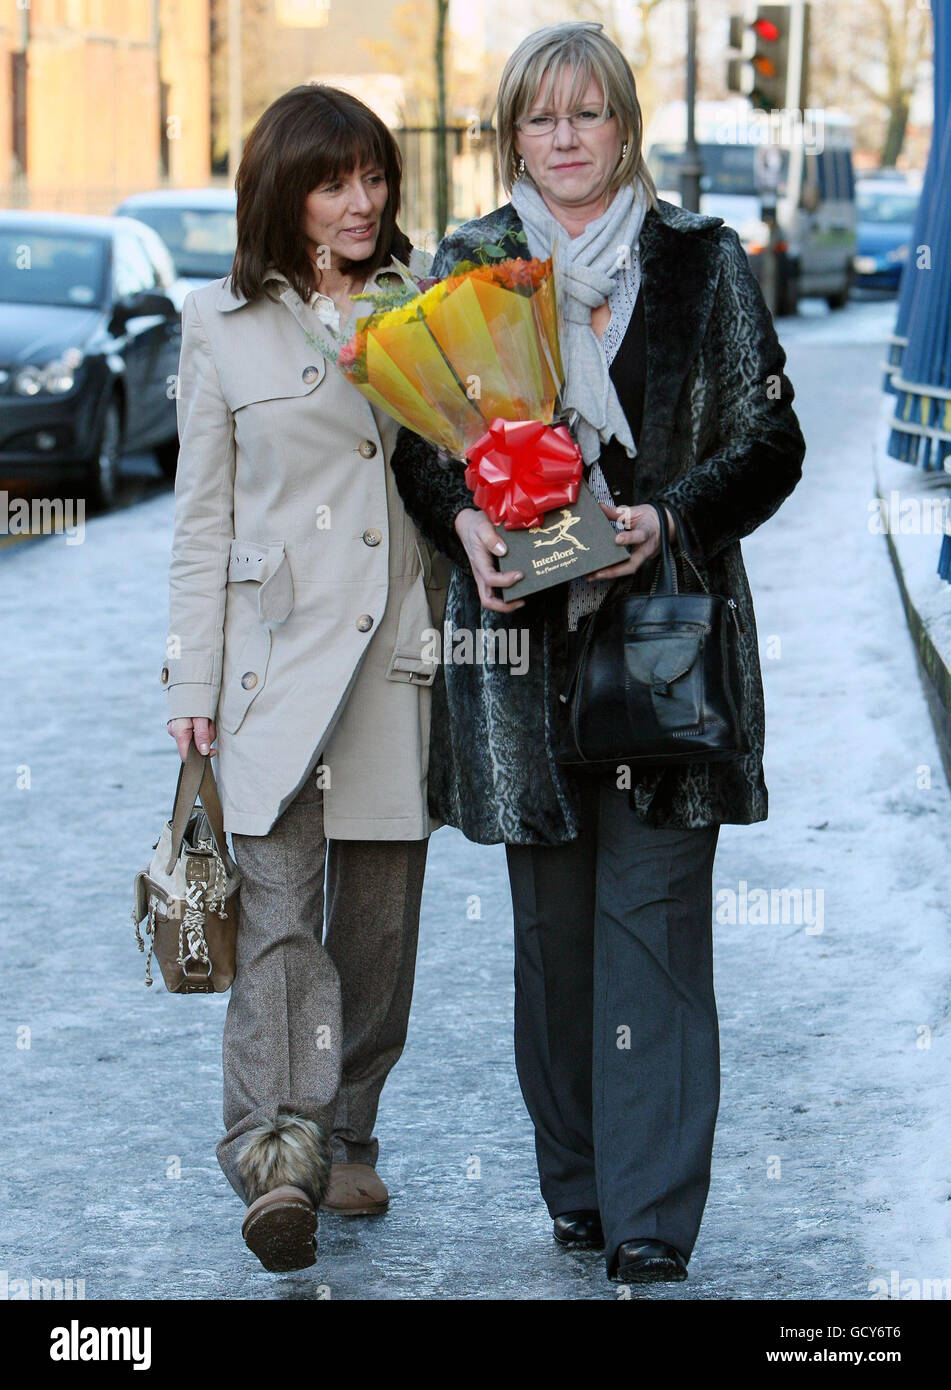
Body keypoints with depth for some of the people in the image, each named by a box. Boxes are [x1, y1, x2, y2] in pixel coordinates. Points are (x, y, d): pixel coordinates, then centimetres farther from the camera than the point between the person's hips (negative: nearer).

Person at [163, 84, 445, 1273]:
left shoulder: (423, 298, 10)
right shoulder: (224, 324, 5)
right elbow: (203, 519, 5)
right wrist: (193, 681, 0)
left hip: (402, 648, 3)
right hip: (278, 651, -3)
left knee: (380, 915, 7)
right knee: (277, 906, -12)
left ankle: (344, 1140, 19)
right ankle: (277, 1154, -21)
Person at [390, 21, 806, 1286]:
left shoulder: (700, 260, 5)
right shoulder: (466, 267, 8)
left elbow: (770, 440, 3)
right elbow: (416, 443, 10)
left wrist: (670, 518, -14)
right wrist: (465, 520, -12)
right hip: (524, 633, 2)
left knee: (653, 917, -6)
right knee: (552, 921, 8)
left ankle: (652, 1223, -5)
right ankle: (577, 1185, 19)